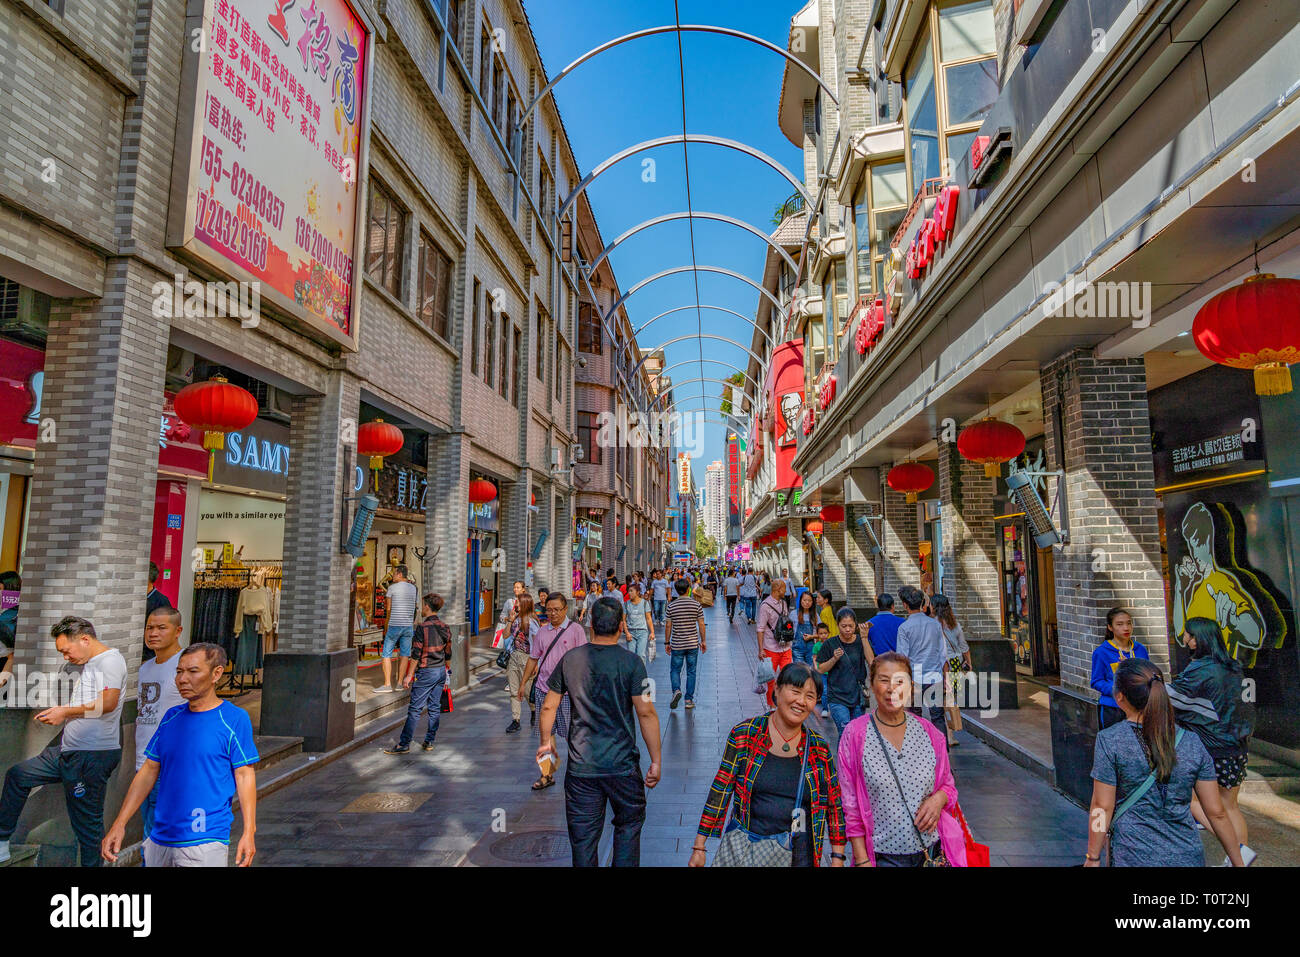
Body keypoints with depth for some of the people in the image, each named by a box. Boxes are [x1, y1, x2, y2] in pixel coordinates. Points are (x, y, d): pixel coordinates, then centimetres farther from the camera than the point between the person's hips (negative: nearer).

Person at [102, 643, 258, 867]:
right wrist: (119, 825, 8)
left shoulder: (235, 719, -8)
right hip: (160, 839, 5)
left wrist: (249, 832, -12)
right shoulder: (171, 717, 7)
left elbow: (244, 776, -8)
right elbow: (149, 771, 12)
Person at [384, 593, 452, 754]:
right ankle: (429, 742, 17)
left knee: (415, 709, -2)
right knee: (434, 707, 11)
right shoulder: (445, 627, 6)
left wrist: (409, 675, -10)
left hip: (426, 672, -7)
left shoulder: (423, 627, -15)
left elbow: (416, 654, -16)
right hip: (441, 671, 7)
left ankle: (404, 744, 3)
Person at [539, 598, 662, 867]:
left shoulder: (570, 659, -1)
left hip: (581, 766, 2)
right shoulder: (631, 662, -11)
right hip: (623, 764, -2)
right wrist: (655, 761, -5)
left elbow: (548, 707, 6)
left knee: (583, 838, 13)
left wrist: (546, 741, 22)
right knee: (628, 824, 20)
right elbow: (646, 714, -13)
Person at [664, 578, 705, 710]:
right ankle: (689, 700, 11)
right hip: (693, 644, 0)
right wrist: (703, 641, 9)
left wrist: (667, 642, 9)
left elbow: (668, 626, -1)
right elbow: (701, 625, -2)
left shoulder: (671, 606, -4)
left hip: (677, 645, 0)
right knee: (691, 672, 9)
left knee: (675, 670, 13)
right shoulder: (696, 605, -5)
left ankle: (676, 690, -11)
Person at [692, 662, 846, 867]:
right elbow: (720, 792, -5)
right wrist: (699, 847, -4)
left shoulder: (819, 748, 0)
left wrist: (838, 858, 3)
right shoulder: (744, 734, -7)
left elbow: (835, 804, 6)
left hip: (799, 855, 2)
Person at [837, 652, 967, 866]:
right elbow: (850, 804, -6)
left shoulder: (928, 732, -1)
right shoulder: (854, 734, -10)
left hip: (931, 850, 3)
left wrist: (939, 798, -10)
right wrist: (861, 860, -7)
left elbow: (948, 785, 11)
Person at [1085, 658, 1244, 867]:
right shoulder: (1193, 744, -3)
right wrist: (1238, 862, 15)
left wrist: (1093, 857, -1)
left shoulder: (1109, 741, -14)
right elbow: (1216, 813, 1)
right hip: (1188, 856, 4)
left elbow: (1103, 808, -11)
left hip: (1135, 857, -4)